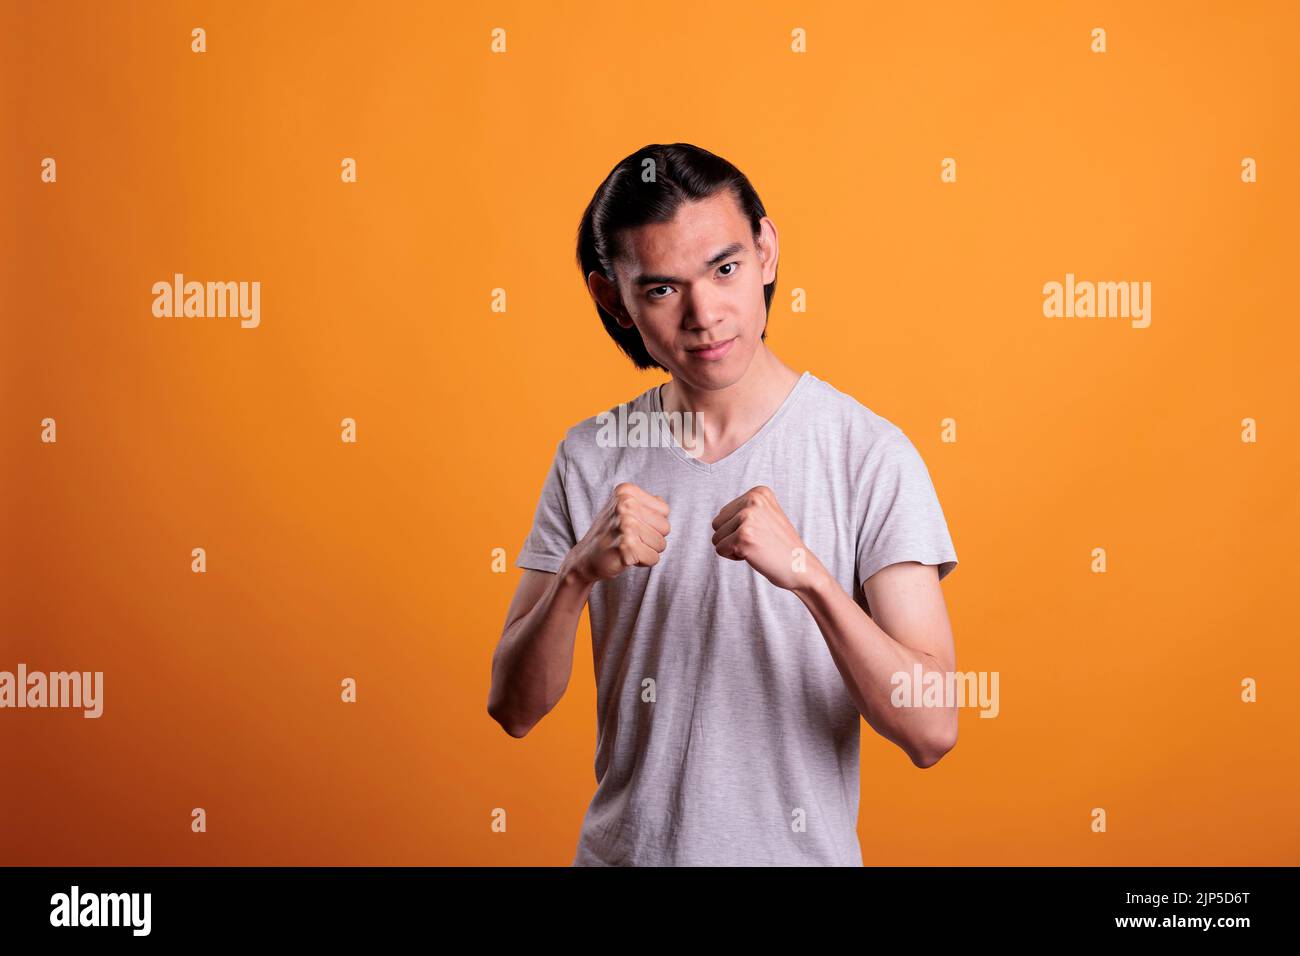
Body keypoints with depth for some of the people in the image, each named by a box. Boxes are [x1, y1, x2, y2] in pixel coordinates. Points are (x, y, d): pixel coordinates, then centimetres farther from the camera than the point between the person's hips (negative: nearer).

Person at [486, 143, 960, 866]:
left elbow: (932, 731, -19)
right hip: (620, 848, 3)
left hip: (800, 852, -3)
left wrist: (807, 573, -32)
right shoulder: (591, 458, -4)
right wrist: (578, 572, -21)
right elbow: (515, 709, -5)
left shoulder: (870, 455, -15)